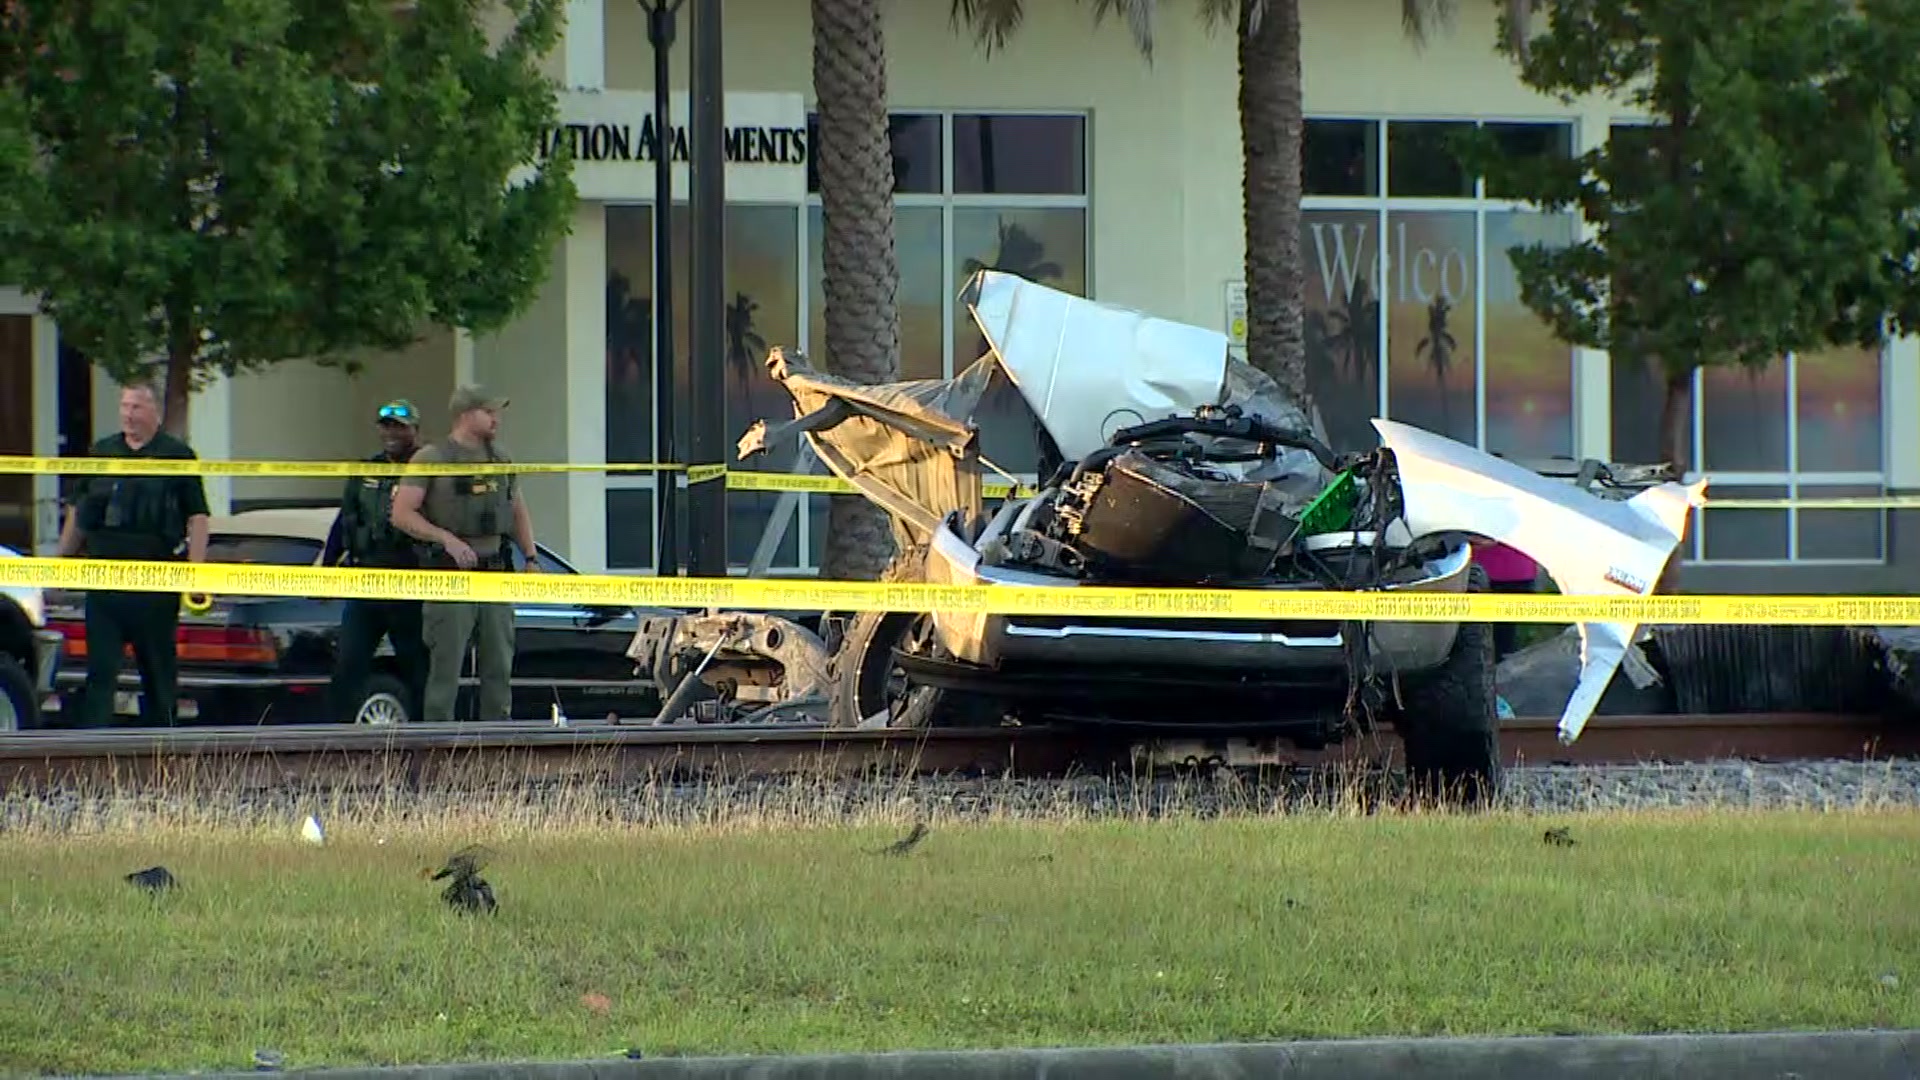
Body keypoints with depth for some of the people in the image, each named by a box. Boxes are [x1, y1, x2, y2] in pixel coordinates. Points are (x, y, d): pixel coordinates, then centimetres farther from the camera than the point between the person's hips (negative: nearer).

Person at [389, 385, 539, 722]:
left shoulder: (501, 459, 16)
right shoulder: (431, 459, -3)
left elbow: (519, 513, 26)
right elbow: (402, 515, -8)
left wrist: (530, 559, 13)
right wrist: (447, 539, -19)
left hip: (495, 571, 6)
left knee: (500, 666, 6)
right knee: (446, 667, -8)